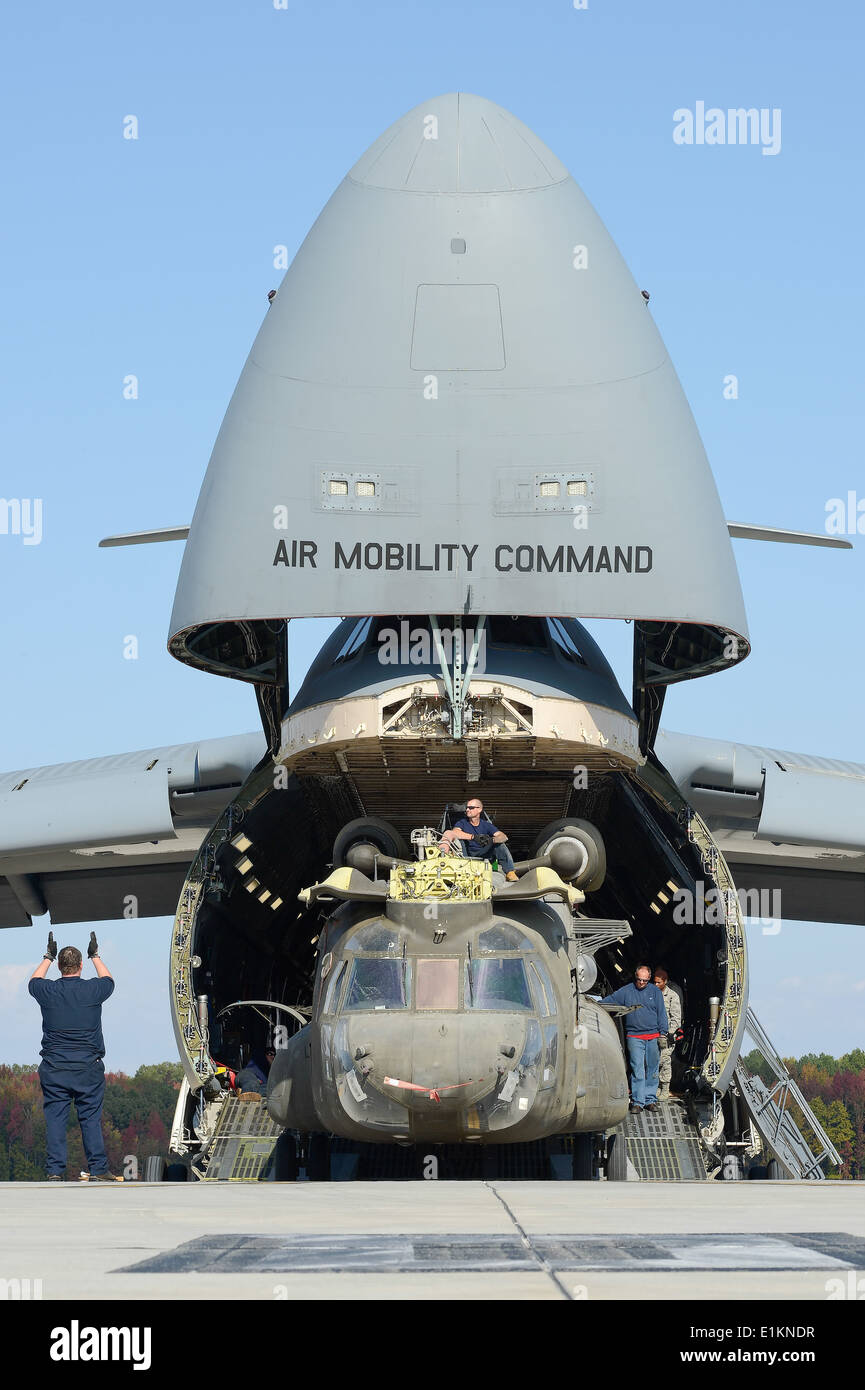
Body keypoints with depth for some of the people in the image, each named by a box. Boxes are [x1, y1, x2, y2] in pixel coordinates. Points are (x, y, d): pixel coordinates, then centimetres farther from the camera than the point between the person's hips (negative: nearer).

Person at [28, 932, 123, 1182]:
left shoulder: (48, 991, -3)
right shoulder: (92, 990, -4)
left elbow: (34, 981, 23)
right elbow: (108, 980, 21)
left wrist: (48, 957, 34)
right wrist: (95, 956, 34)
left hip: (54, 1067, 1)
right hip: (88, 1067, -1)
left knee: (54, 1119, 2)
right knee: (91, 1118, 3)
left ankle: (55, 1171, -1)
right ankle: (97, 1170, 1)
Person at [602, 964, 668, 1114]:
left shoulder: (655, 991, 8)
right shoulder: (626, 991, 6)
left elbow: (661, 1012, 9)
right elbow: (608, 1000, 10)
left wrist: (663, 1032, 3)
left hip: (653, 1036, 1)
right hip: (634, 1037, -1)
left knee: (652, 1070, 5)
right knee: (637, 1070, -7)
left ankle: (650, 1099, 13)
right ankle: (637, 1101, -7)